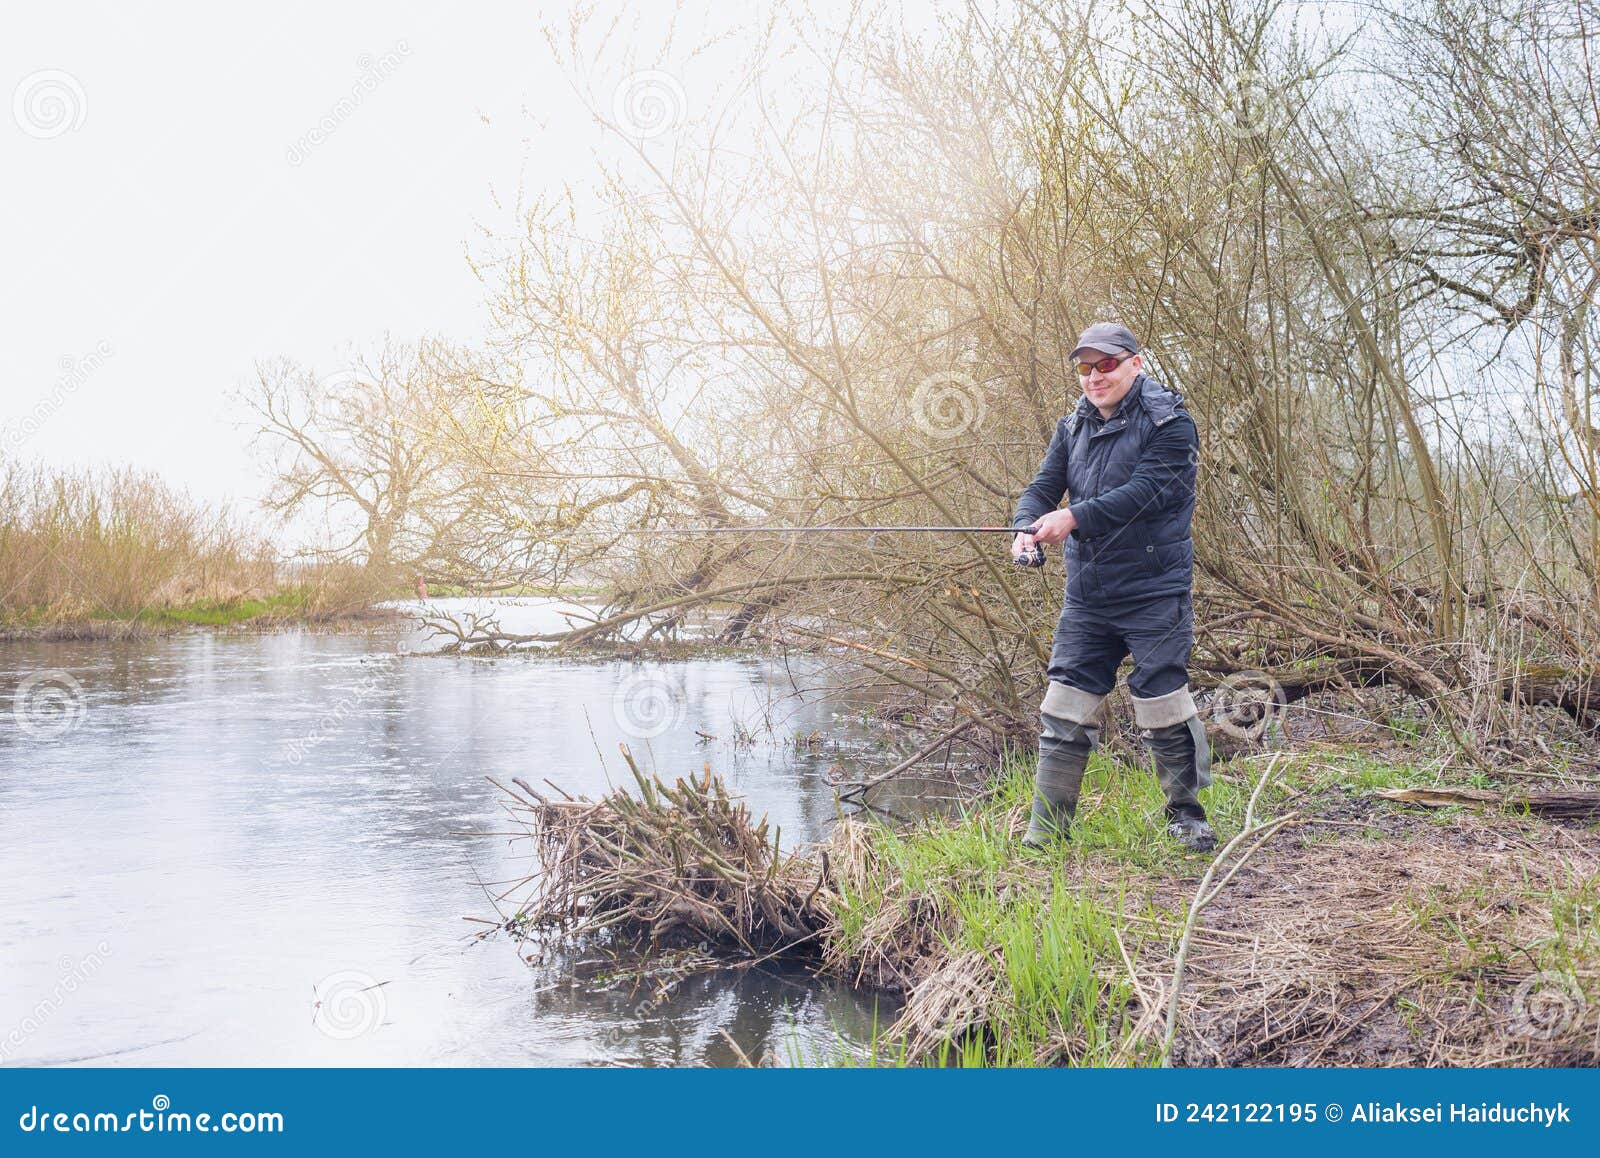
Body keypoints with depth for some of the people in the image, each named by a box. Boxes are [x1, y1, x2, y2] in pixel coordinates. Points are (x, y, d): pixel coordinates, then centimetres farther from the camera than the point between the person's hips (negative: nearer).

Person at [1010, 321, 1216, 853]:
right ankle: (1045, 832, 10)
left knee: (1163, 706, -3)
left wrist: (1073, 517, -27)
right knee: (1064, 710, 3)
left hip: (1154, 594, -5)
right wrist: (1026, 529, -16)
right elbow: (1042, 486, 6)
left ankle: (1186, 814, 18)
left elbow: (1145, 491, -19)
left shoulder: (1169, 424, -6)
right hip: (1085, 597, 5)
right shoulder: (1072, 428, 13)